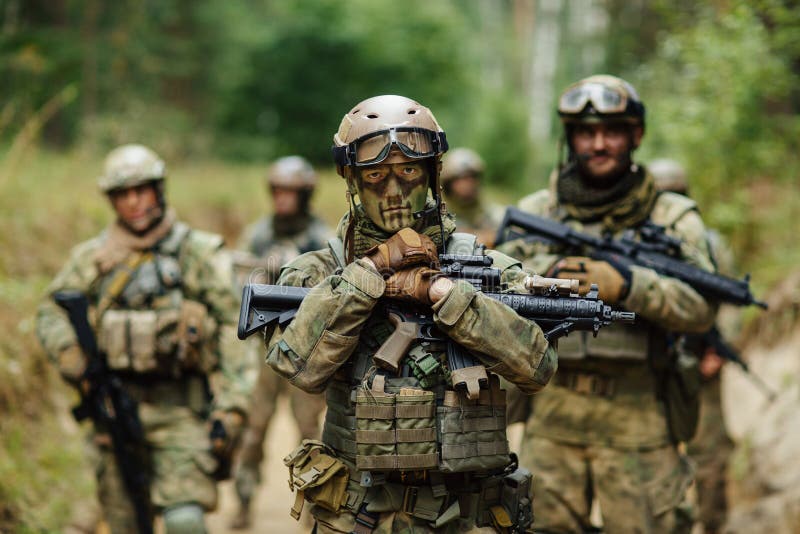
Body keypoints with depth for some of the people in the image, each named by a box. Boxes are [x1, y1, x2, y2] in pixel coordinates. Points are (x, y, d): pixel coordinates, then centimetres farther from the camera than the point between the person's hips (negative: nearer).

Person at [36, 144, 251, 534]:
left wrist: (231, 406, -9)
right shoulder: (93, 257, 8)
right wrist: (72, 358, -11)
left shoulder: (199, 253, 1)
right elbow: (50, 314, 10)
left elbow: (230, 332, -2)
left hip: (180, 409, -3)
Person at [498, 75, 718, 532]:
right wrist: (552, 270, -17)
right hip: (553, 417, 2)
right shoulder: (537, 211, 10)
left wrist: (626, 285, -21)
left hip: (640, 423, -2)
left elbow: (701, 307, -7)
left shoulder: (673, 217, 4)